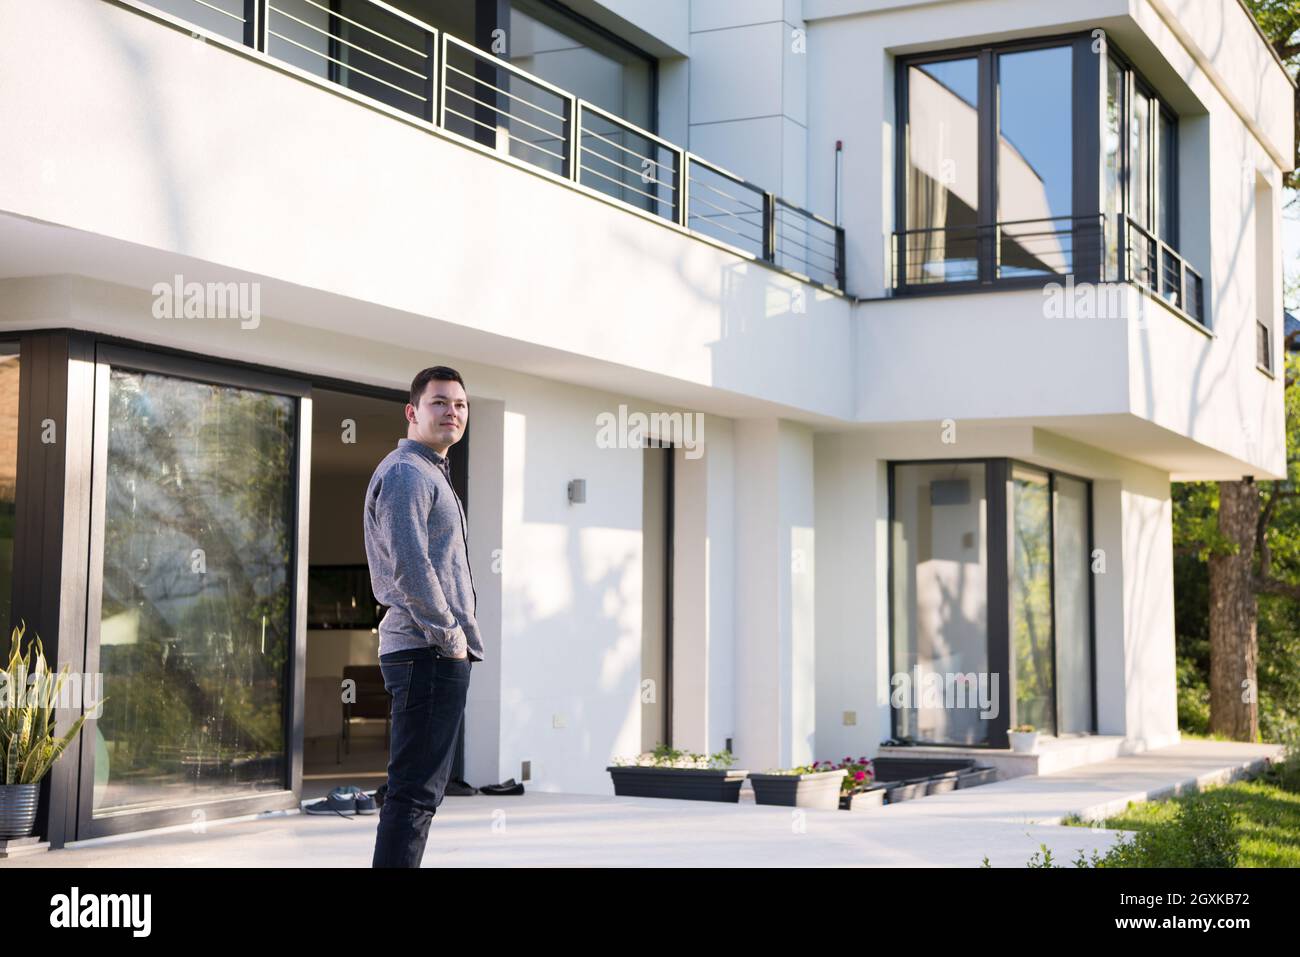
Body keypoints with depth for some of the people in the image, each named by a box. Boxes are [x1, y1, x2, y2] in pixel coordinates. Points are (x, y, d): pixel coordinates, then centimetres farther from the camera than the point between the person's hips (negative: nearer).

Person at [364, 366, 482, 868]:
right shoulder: (405, 472, -10)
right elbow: (409, 565, -21)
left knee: (421, 789, 14)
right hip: (428, 652, -11)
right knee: (415, 791, -12)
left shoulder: (432, 474, 23)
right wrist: (448, 633, -16)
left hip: (443, 653, 11)